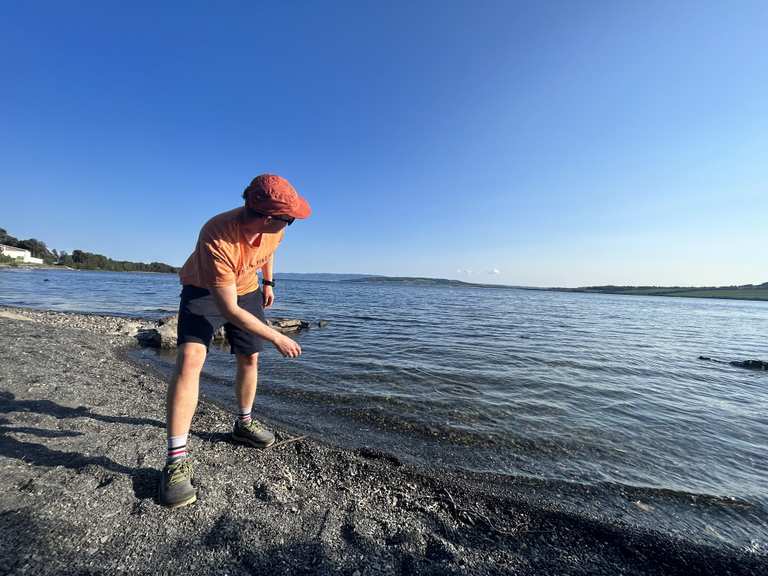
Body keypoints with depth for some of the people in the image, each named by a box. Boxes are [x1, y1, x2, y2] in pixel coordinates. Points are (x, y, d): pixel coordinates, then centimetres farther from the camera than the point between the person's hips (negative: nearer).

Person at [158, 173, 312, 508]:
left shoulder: (272, 229, -23)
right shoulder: (216, 238, -40)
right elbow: (229, 310, -35)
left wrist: (267, 282, 14)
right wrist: (277, 338, -29)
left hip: (247, 290, 5)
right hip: (204, 291, -5)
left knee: (250, 359, 9)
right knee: (190, 359, -23)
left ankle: (244, 424, 32)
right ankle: (177, 459, -12)